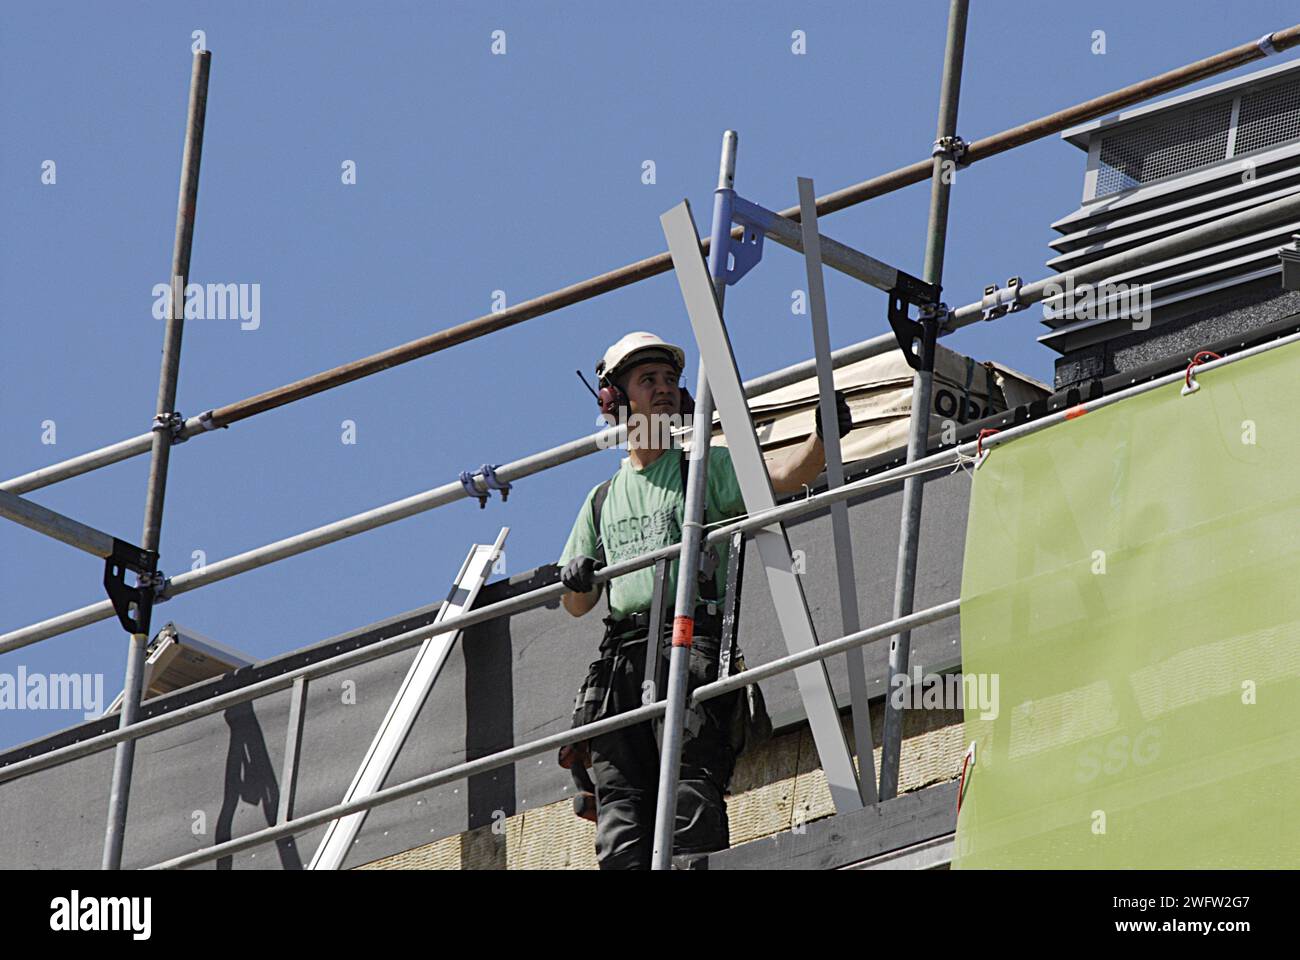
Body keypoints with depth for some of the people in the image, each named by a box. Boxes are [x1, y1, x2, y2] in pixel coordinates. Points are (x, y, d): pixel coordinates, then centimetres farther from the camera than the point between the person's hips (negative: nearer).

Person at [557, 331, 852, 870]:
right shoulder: (603, 500, 26)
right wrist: (575, 579, 3)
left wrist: (822, 441, -26)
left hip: (691, 639, -4)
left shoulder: (707, 468, 14)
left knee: (690, 782, -19)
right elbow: (577, 606, 27)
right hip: (621, 652, 4)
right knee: (620, 797, -6)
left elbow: (782, 476, -6)